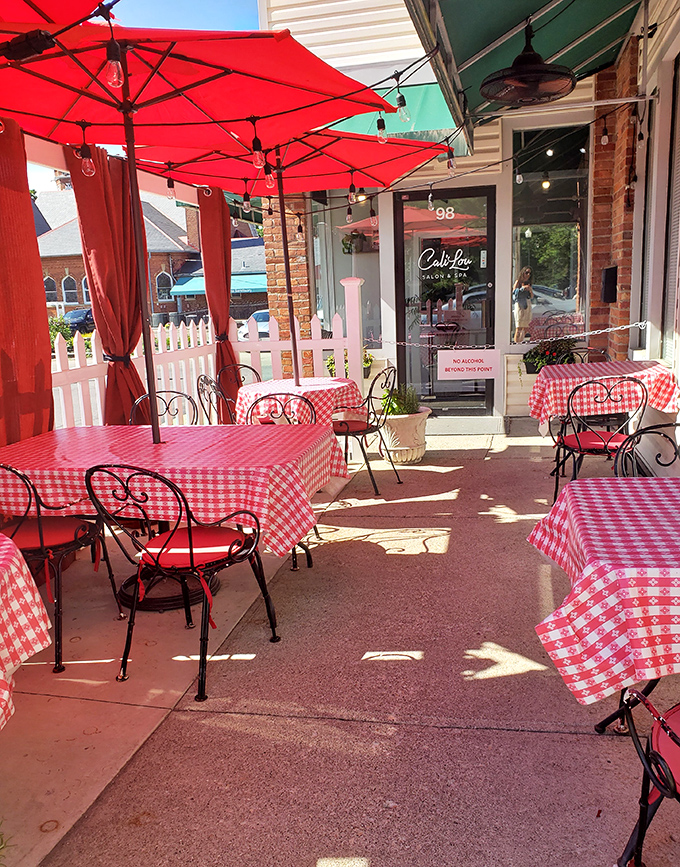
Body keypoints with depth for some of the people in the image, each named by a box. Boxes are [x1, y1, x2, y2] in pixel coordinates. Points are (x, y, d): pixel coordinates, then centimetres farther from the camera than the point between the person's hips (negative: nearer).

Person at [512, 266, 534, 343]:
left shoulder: (528, 283, 19)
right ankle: (516, 342, -14)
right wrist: (522, 288, -13)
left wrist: (530, 290, -1)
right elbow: (513, 292, -6)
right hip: (519, 304, -6)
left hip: (528, 305, 7)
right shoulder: (518, 282, 2)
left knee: (525, 328, 1)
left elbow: (532, 296, 18)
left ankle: (521, 342, 6)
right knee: (519, 326, -13)